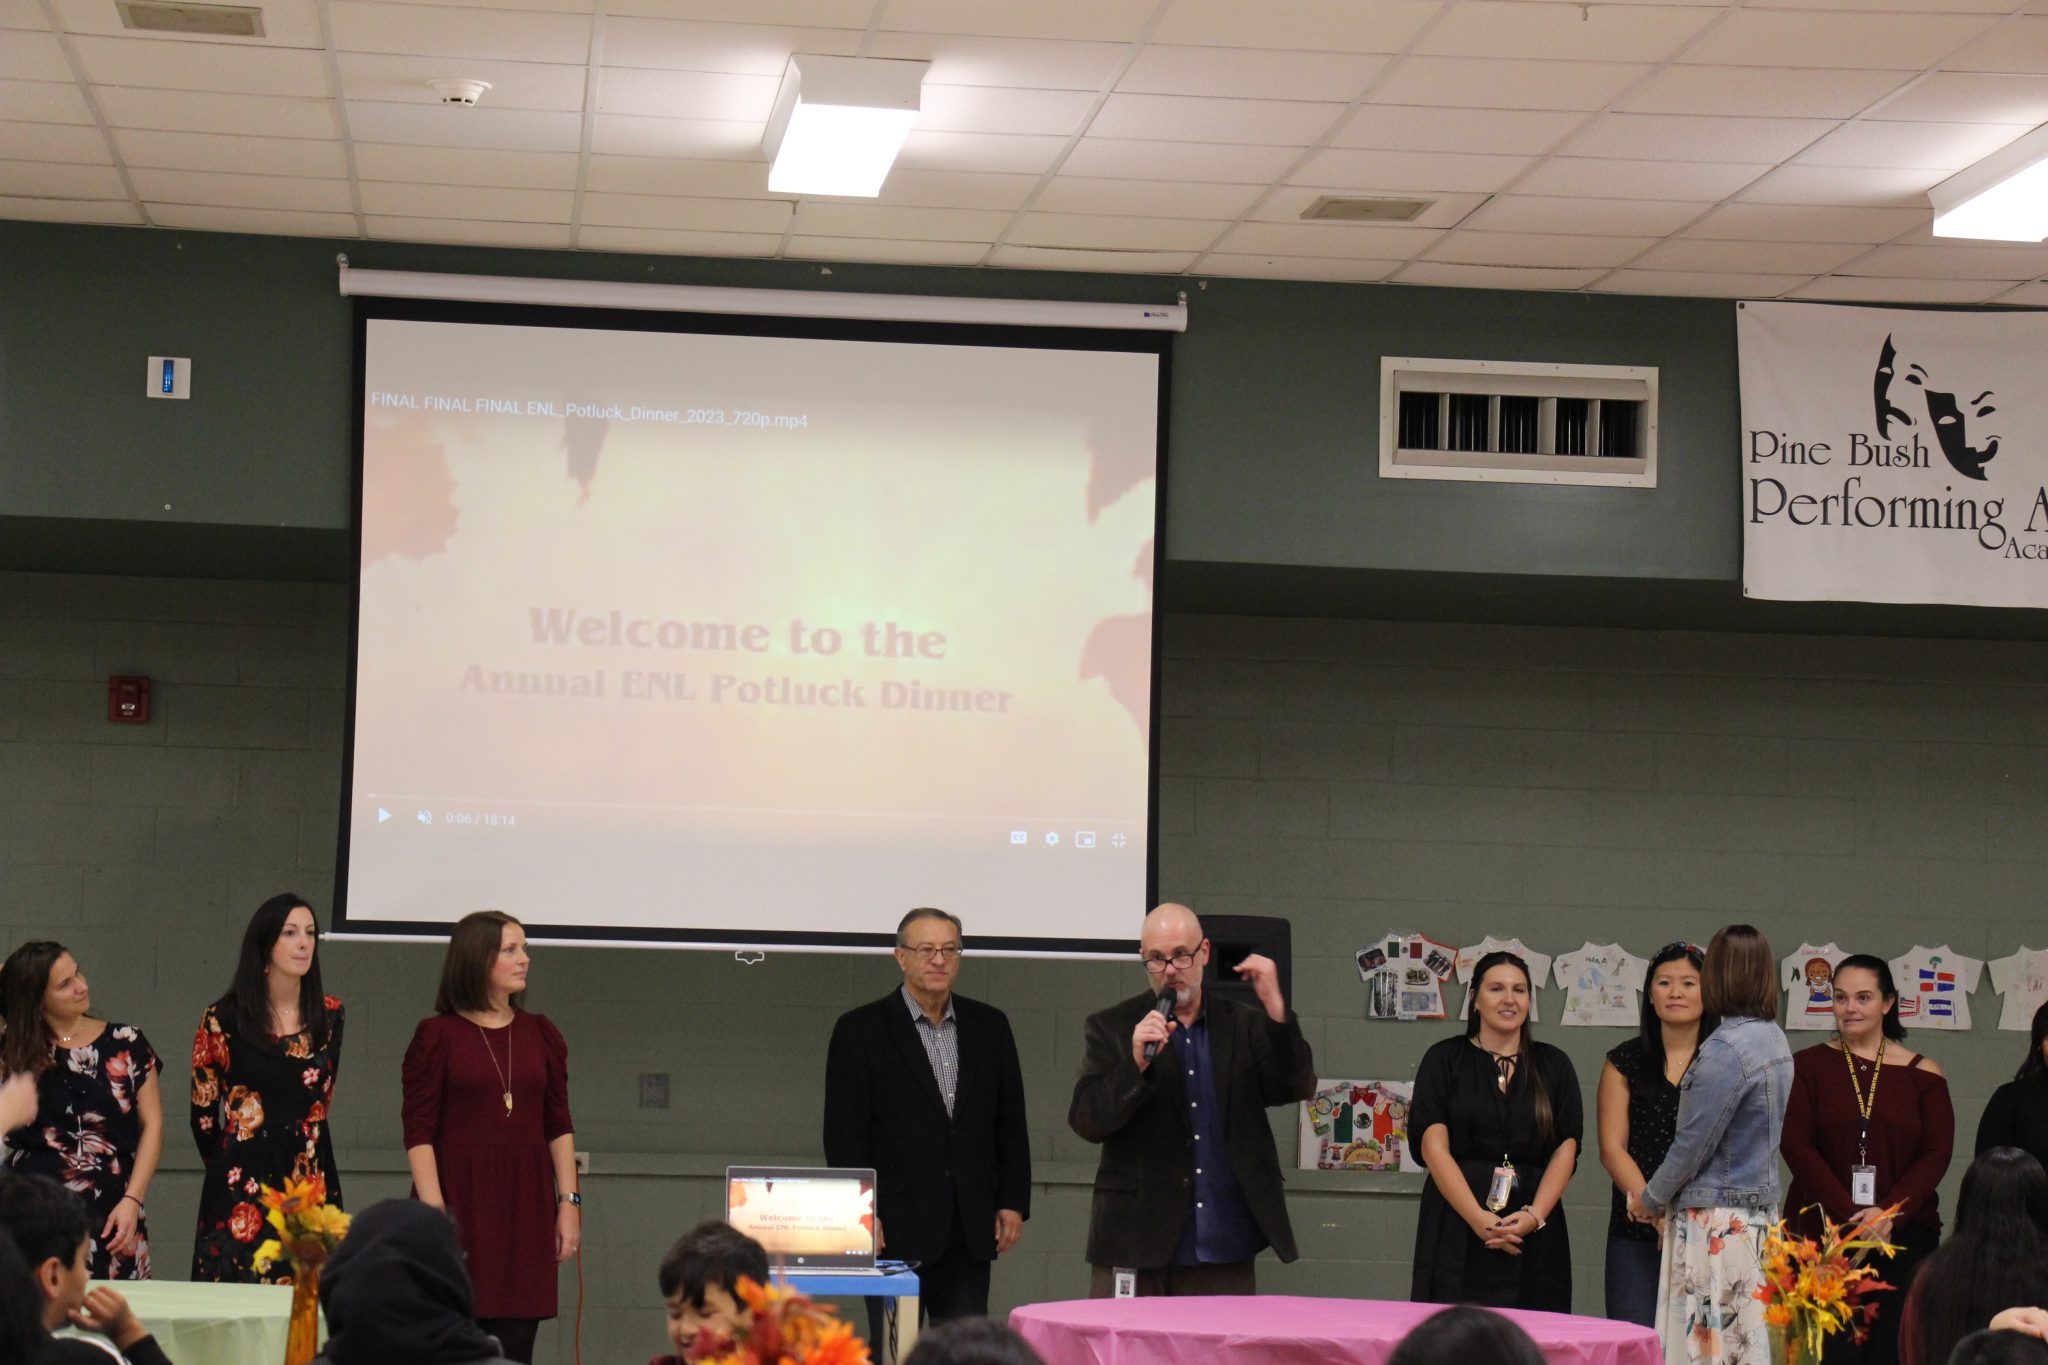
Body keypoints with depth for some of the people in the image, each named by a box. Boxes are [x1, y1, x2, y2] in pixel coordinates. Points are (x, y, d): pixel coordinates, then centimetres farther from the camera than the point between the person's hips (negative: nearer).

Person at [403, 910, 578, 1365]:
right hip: (462, 1200, -4)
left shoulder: (541, 1034, 12)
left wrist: (569, 1202, 6)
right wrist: (434, 1213, -12)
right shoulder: (437, 1036, 0)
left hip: (526, 1205, 4)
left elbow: (559, 1127, 13)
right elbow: (419, 1133, -4)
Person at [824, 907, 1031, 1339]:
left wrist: (1014, 1203, 7)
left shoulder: (989, 1025, 11)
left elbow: (1011, 1122, 14)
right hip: (895, 1229, -4)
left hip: (970, 1230, 4)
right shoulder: (860, 1029, -1)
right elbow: (844, 1133, -4)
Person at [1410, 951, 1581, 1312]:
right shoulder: (1444, 1060, 7)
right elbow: (1434, 1148, -3)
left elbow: (1566, 1150, 5)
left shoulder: (1554, 1066, 13)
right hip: (1457, 1231, -1)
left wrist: (1535, 1215, -11)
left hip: (1534, 1232, 2)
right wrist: (1479, 1219, -15)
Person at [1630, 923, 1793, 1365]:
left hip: (1716, 1223, -9)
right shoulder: (1775, 1039, 11)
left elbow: (1692, 1144, -15)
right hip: (1760, 1210, 9)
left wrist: (1650, 1200, 0)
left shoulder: (1725, 1049, -17)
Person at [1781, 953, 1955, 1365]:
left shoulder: (1923, 1075, 7)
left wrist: (1887, 1214, -13)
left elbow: (1937, 1154, 1)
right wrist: (1849, 1215, -14)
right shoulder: (1808, 1066, 5)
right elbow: (1796, 1146, -3)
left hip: (1904, 1236, 1)